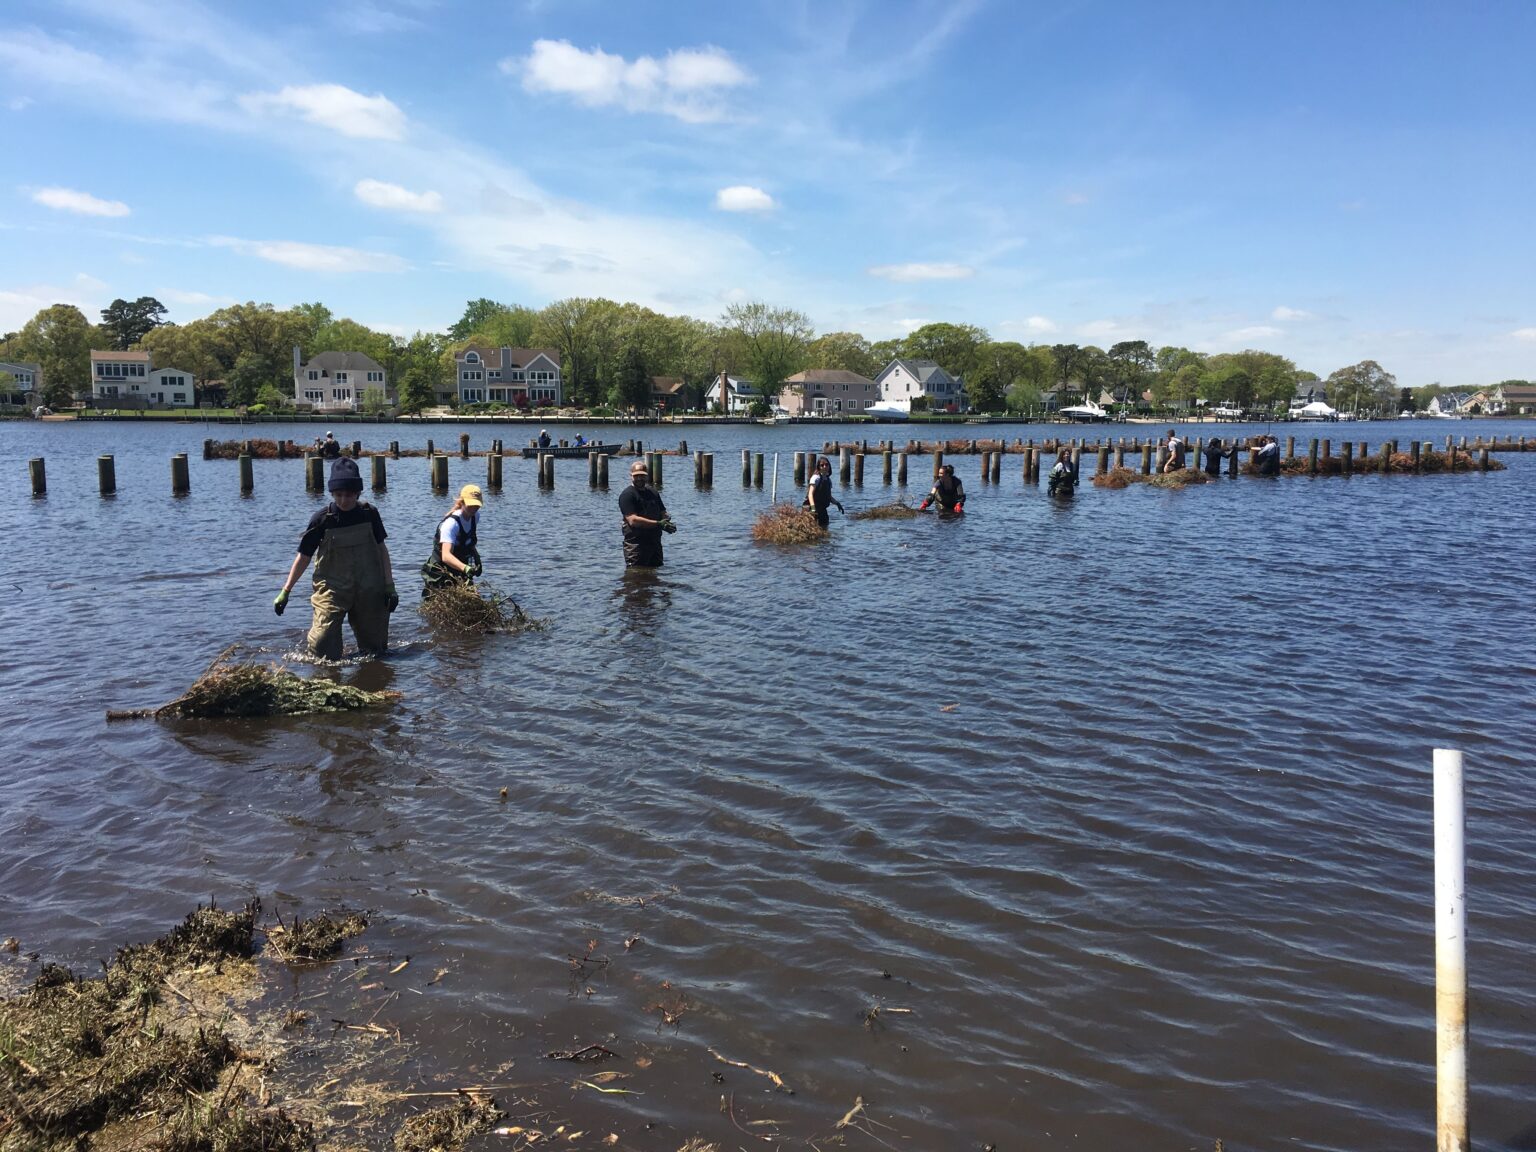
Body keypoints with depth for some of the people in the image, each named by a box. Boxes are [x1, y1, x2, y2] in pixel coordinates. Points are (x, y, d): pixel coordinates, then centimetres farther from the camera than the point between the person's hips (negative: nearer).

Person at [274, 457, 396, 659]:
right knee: (325, 651, -13)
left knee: (375, 647, 10)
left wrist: (389, 586, 4)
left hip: (369, 592, 2)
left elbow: (381, 549, 7)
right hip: (332, 591, -2)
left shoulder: (369, 514, -2)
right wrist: (285, 592, -1)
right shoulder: (322, 519, -8)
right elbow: (304, 556, 0)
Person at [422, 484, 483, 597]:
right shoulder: (451, 523, -26)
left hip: (460, 571, 7)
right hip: (439, 574, -7)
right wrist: (465, 568, -55)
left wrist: (476, 558, 12)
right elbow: (446, 556, -40)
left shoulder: (475, 517, -3)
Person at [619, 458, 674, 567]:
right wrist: (659, 524, -22)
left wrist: (666, 521, -7)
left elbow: (663, 513, 20)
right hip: (635, 544, -7)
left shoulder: (653, 493, 17)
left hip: (655, 542, 7)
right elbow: (633, 520, -19)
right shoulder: (627, 495, -7)